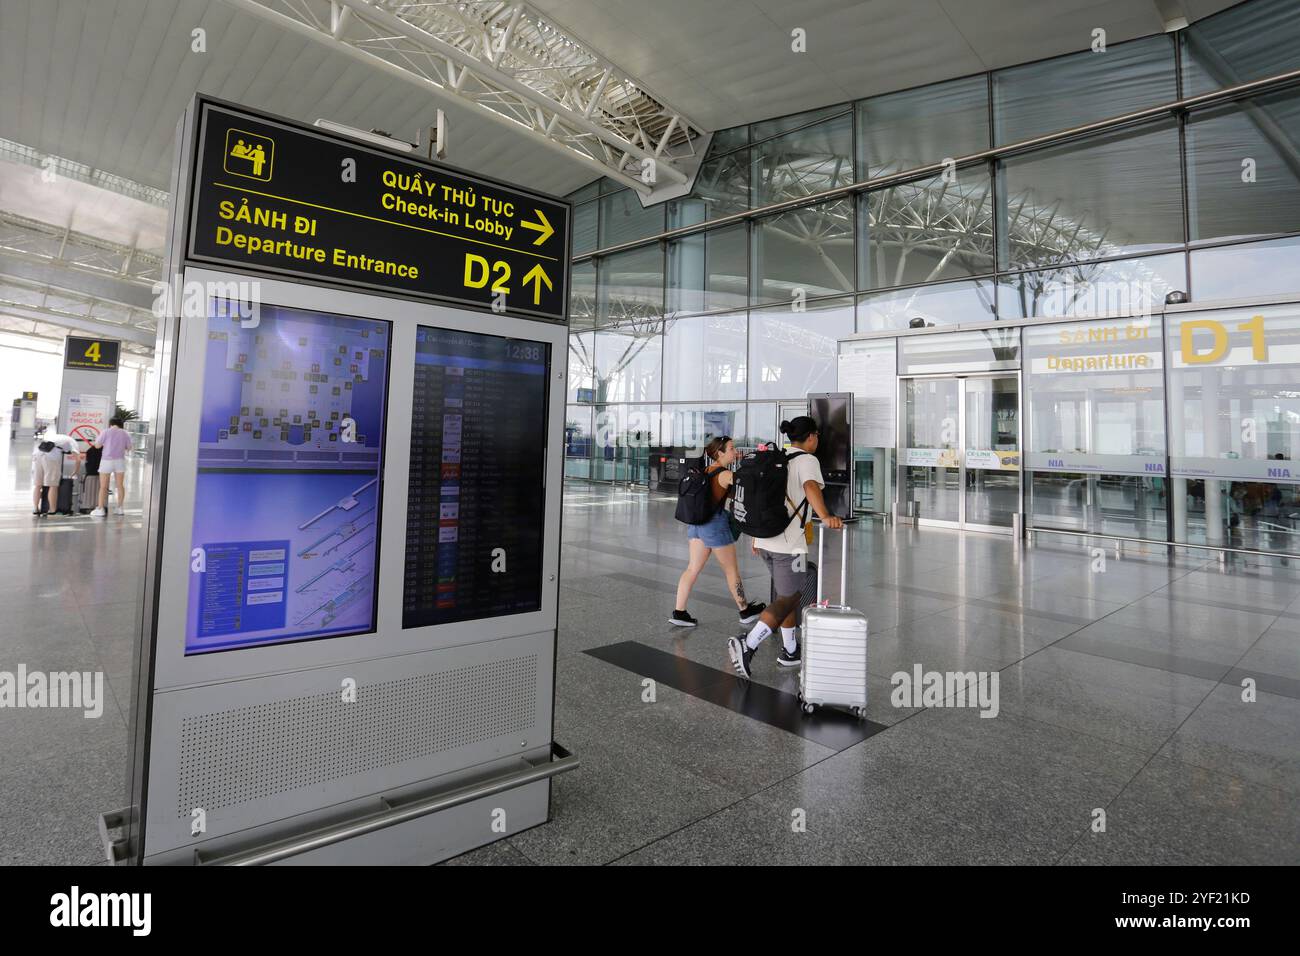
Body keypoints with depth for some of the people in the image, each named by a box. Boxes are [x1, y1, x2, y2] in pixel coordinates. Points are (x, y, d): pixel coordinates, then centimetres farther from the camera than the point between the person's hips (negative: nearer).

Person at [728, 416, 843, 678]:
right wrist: (825, 517, -43)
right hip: (789, 543, -8)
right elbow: (811, 487, -28)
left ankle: (790, 651, 29)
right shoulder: (807, 460, -6)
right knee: (787, 600, -1)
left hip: (765, 540, 8)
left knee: (789, 594, 21)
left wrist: (757, 534, 27)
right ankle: (747, 646, -15)